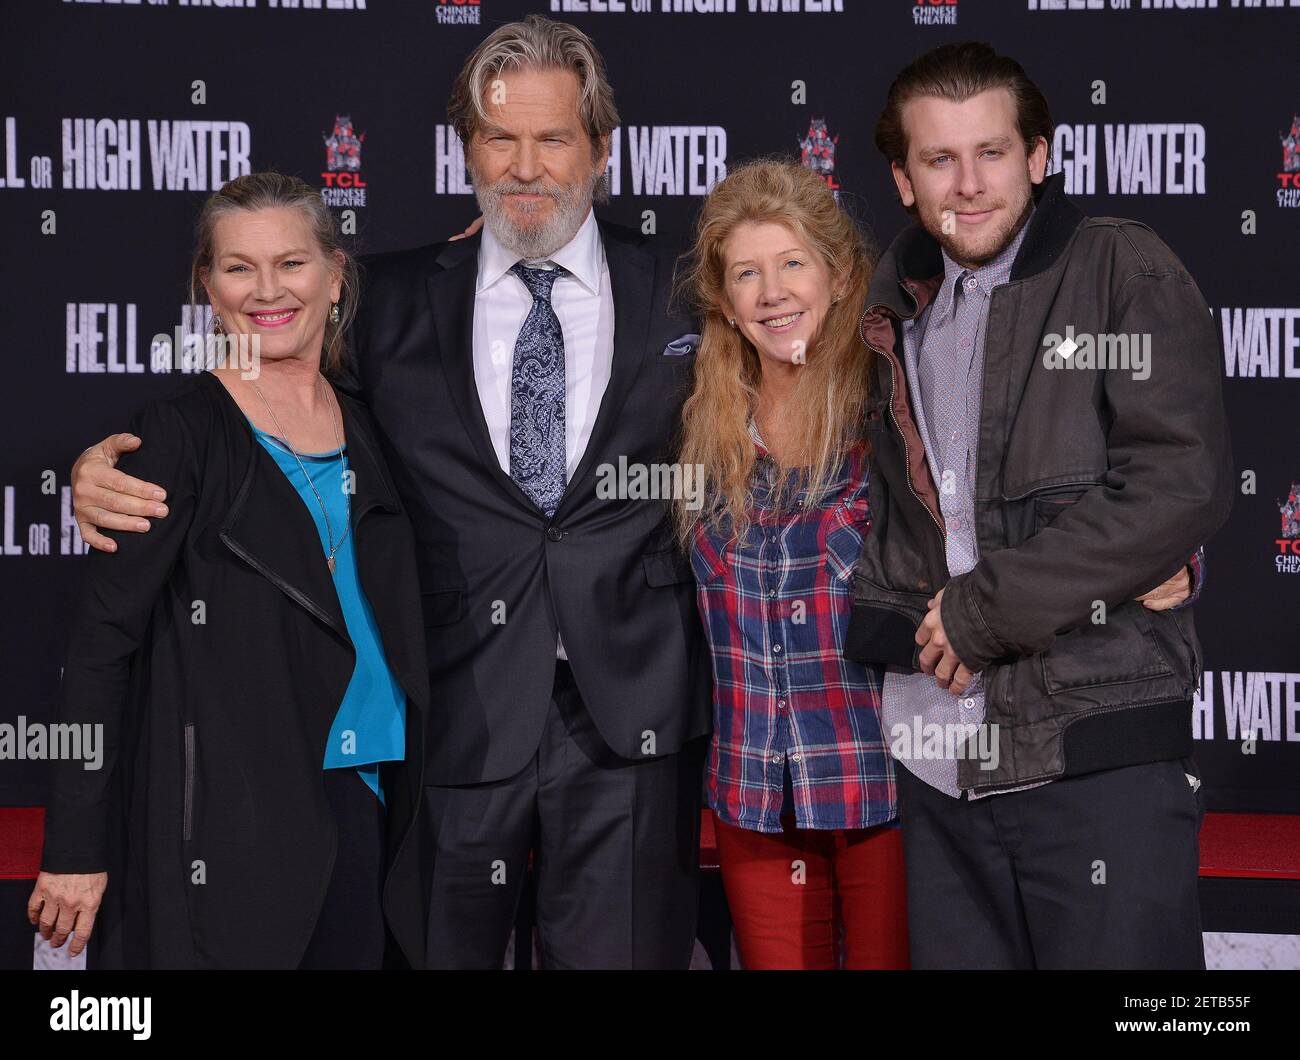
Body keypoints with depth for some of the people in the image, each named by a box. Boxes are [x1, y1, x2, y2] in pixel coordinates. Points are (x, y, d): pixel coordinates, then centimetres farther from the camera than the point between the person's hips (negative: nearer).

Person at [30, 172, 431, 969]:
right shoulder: (181, 434, -6)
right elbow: (103, 640, -9)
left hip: (360, 810, 5)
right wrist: (77, 848, -13)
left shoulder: (366, 431, 11)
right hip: (224, 821, -5)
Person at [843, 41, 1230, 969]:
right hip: (937, 750, 5)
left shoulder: (1125, 271, -2)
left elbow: (1184, 485, -12)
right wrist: (912, 625, 1)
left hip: (1100, 746, -5)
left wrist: (987, 607, -12)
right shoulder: (898, 311, 15)